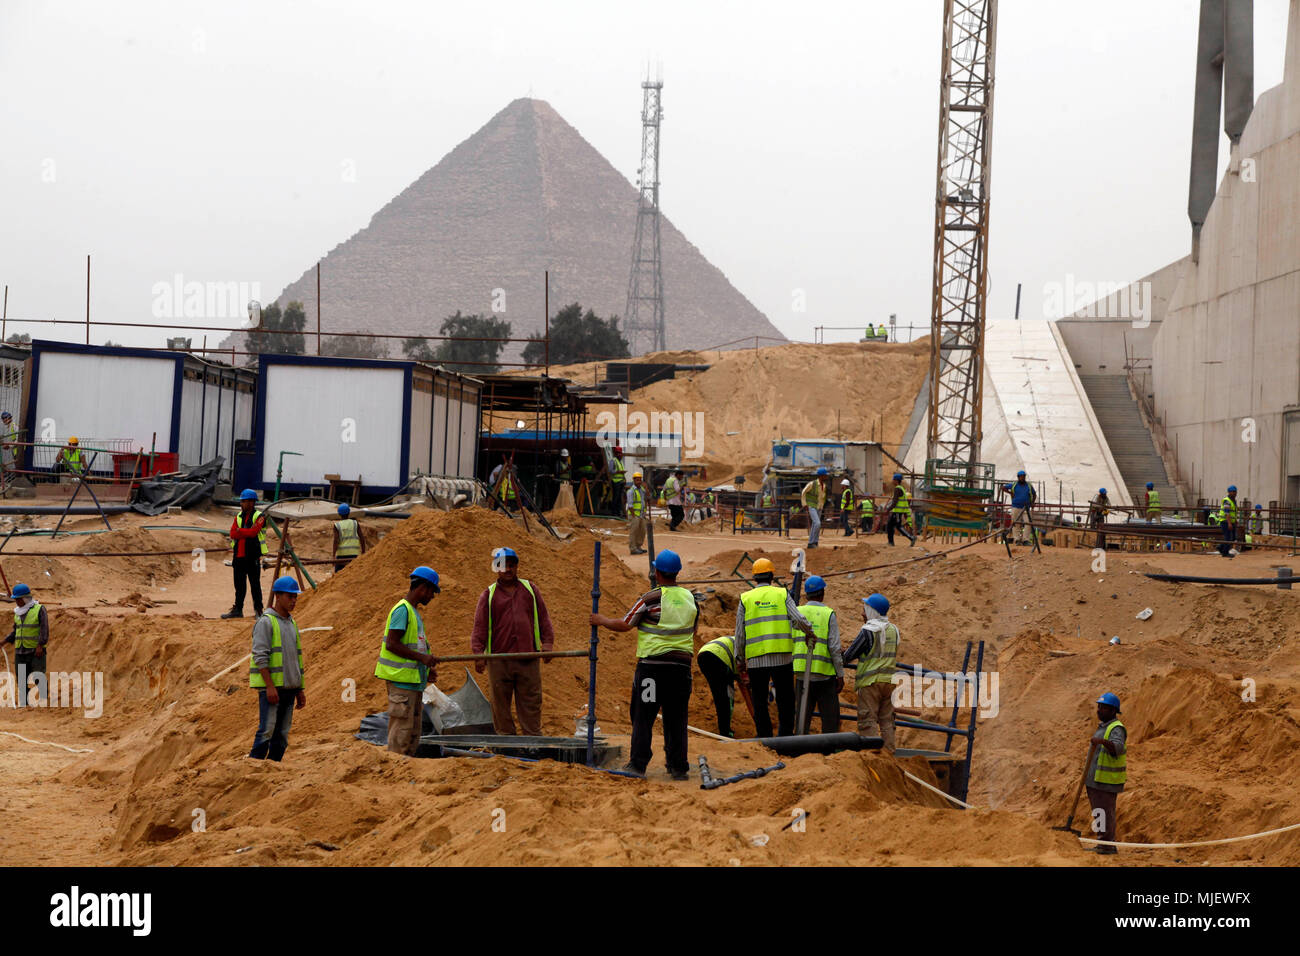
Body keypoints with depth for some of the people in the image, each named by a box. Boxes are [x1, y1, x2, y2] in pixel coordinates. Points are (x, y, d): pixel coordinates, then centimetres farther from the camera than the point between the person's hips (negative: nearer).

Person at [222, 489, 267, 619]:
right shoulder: (238, 516, 14)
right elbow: (233, 534, 1)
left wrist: (239, 531, -6)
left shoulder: (259, 516, -4)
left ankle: (258, 610, 4)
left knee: (255, 584, -2)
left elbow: (253, 532, -19)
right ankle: (237, 610, 17)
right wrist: (247, 533, -13)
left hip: (253, 556, -6)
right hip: (239, 556, 6)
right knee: (239, 584, 10)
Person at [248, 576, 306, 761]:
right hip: (271, 686, -8)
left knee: (282, 735, 6)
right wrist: (270, 686, -20)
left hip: (289, 688, 8)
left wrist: (300, 690, 18)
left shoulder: (292, 623, 18)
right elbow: (260, 656, -14)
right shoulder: (266, 622, -7)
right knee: (266, 731, -12)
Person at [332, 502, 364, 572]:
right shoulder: (355, 523, 3)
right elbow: (362, 538, 2)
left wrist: (333, 556, -9)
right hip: (354, 554, 1)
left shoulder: (337, 525, -1)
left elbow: (336, 541, -9)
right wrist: (363, 553, 11)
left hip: (341, 554, -1)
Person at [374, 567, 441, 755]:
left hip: (414, 682, 10)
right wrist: (422, 657, -20)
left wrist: (426, 669, 14)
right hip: (402, 681, -10)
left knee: (413, 733, 13)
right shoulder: (403, 609, -12)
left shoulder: (414, 611, 19)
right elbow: (391, 644, -19)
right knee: (401, 733, -8)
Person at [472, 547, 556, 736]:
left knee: (531, 704, 0)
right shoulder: (489, 595, 9)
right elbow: (480, 626, 4)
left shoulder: (530, 589, 14)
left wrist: (547, 643, -1)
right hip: (498, 661, -1)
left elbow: (543, 618, 13)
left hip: (528, 659, 1)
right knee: (500, 705, 1)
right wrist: (478, 653, -8)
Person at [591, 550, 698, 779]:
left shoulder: (650, 599, -9)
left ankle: (638, 765, 1)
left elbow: (624, 625, -2)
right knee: (676, 718, 9)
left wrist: (602, 620, 15)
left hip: (652, 664, -4)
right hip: (681, 666, 4)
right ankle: (678, 767, 10)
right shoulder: (691, 599, 7)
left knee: (643, 717, 3)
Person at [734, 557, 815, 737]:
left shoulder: (745, 599, 6)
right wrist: (809, 632, 12)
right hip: (782, 658, 0)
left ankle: (765, 738, 4)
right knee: (785, 700, 8)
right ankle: (785, 736, 4)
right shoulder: (782, 594, 4)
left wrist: (740, 660, 12)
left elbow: (739, 633, 4)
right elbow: (799, 619, -7)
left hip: (755, 659, 0)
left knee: (760, 703, 6)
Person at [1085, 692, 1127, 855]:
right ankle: (1102, 843, 22)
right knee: (1098, 812, 14)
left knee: (1105, 812, -9)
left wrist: (1103, 741, -53)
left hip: (1107, 780, -10)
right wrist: (1087, 774, 30)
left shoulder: (1116, 728, -15)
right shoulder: (1102, 726, 17)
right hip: (1095, 780, 10)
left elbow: (1118, 747, -35)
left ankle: (1108, 845, -5)